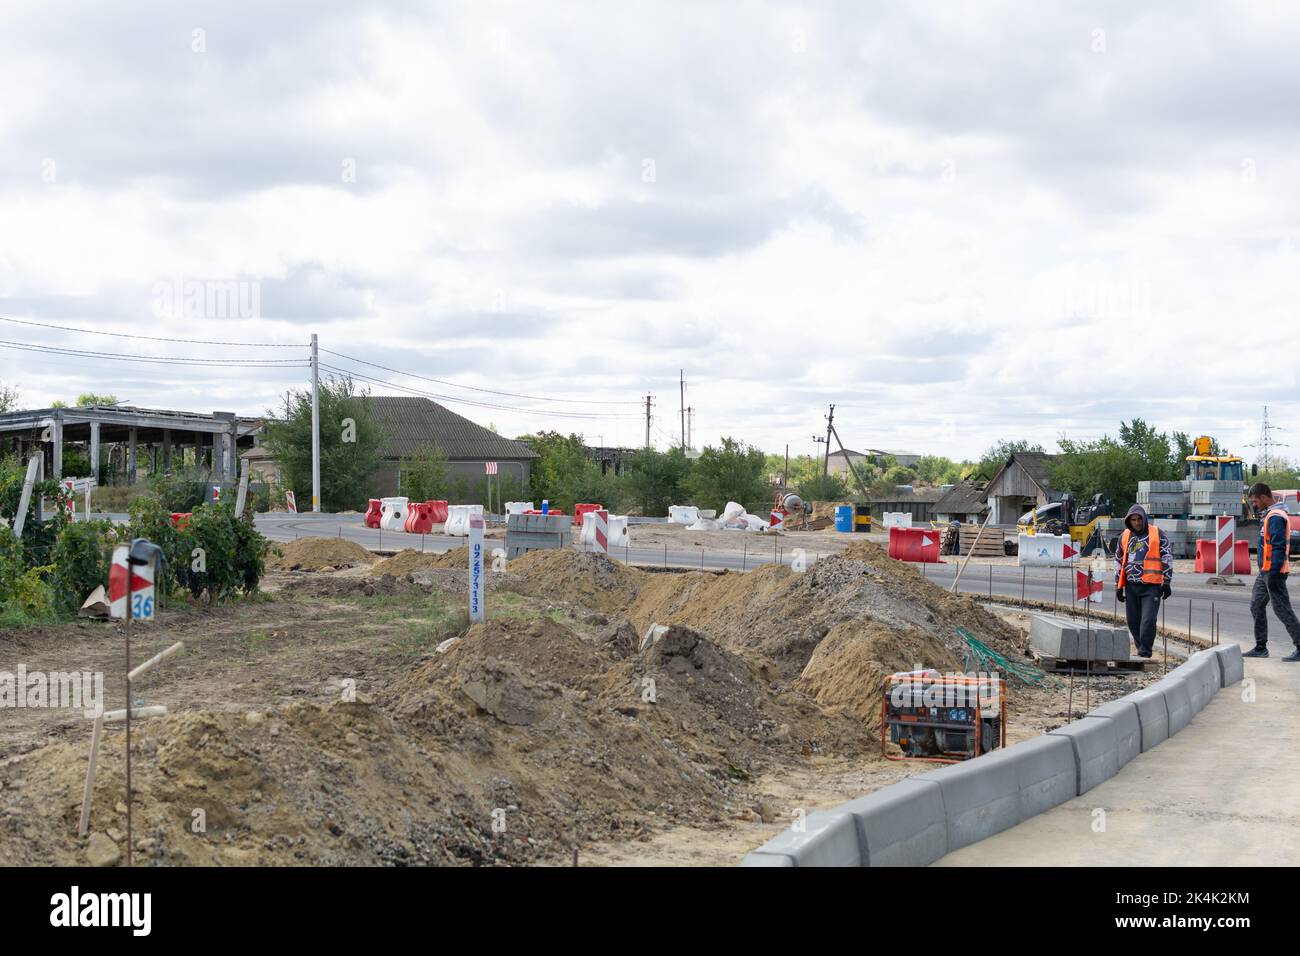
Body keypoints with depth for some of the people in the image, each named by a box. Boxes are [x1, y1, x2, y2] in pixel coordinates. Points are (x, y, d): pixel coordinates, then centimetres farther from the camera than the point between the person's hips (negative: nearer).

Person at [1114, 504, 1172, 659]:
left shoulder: (1157, 534, -1)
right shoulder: (1124, 536, 11)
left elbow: (1167, 558, 1)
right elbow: (1119, 561, 18)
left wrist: (1166, 582, -2)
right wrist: (1118, 586, 15)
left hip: (1151, 585, -5)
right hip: (1131, 586, 5)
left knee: (1148, 620, -13)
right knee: (1132, 620, 8)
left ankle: (1145, 651, -7)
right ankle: (1142, 649, 22)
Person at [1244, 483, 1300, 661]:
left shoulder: (1275, 517, -17)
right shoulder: (1269, 515, 15)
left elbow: (1279, 547, -23)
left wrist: (1273, 573, -24)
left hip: (1272, 572, -11)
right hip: (1265, 572, 11)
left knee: (1282, 609, -7)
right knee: (1256, 606, 14)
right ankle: (1260, 648, 21)